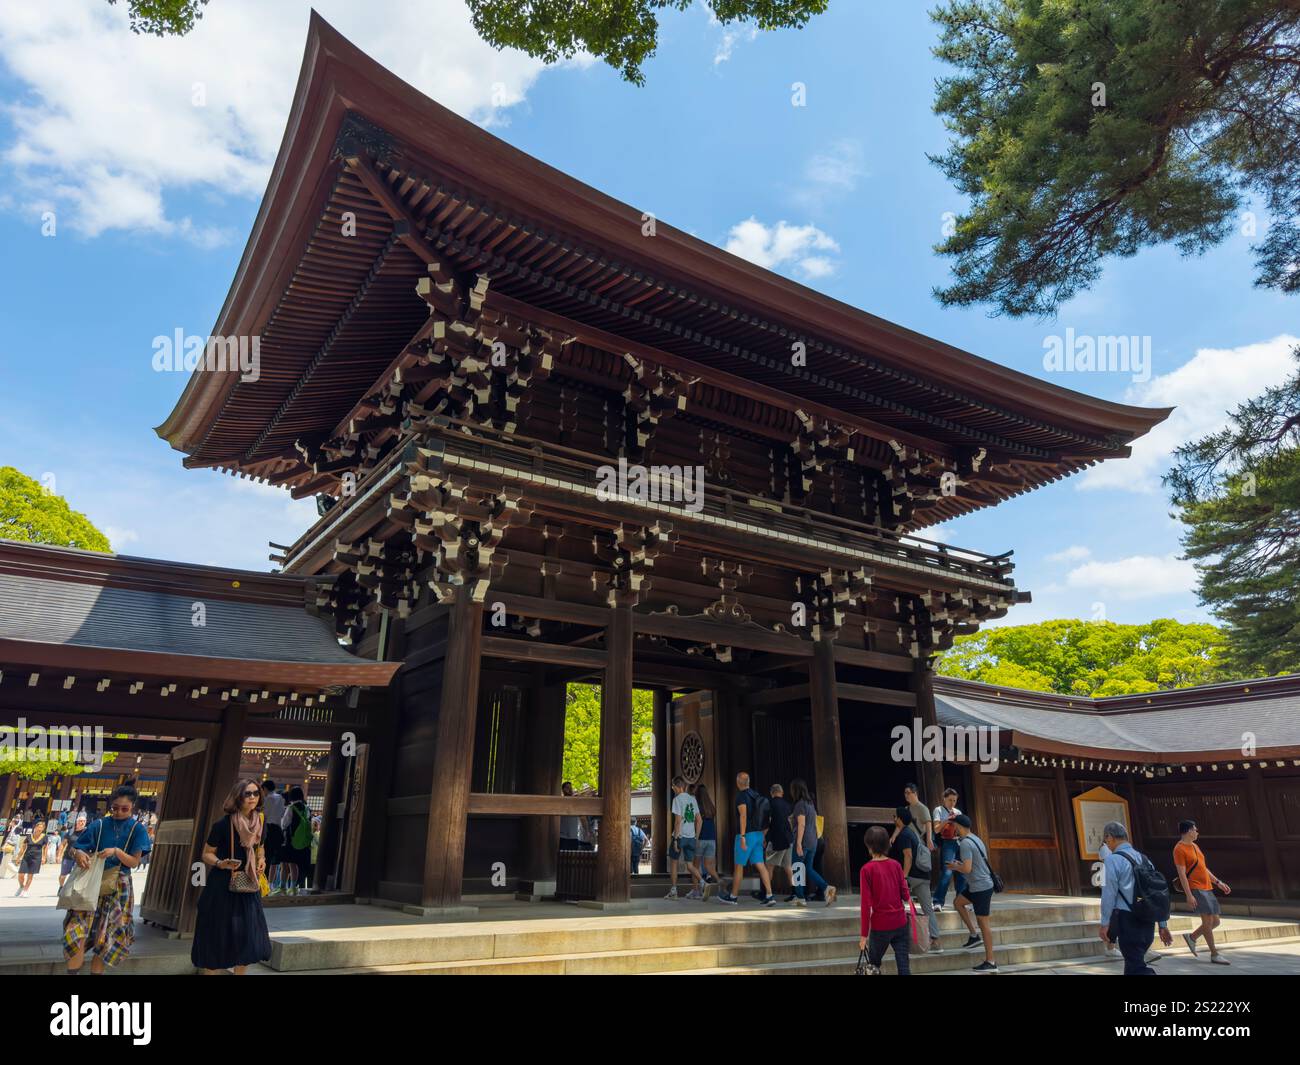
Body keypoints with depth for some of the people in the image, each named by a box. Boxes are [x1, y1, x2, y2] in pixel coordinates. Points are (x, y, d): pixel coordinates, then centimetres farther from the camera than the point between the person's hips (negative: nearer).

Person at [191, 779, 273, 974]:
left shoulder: (261, 823, -1)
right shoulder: (223, 825, -17)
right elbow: (207, 854, -6)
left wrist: (261, 860, -2)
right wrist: (221, 863, -24)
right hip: (222, 885, -5)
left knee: (249, 934, 6)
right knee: (217, 934, 2)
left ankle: (240, 972, 23)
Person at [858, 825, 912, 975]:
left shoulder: (867, 869, -12)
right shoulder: (896, 865, -1)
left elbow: (866, 904, -12)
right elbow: (905, 896, 2)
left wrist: (864, 935, -7)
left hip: (880, 926, -3)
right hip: (900, 923, 3)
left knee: (874, 964, 17)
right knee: (904, 967, 6)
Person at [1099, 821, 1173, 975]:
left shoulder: (1113, 859, -9)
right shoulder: (1144, 859, 13)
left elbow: (1109, 893, -11)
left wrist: (1104, 923, -4)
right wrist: (1162, 925, 20)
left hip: (1127, 921, -8)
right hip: (1147, 922, 8)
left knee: (1137, 968, -5)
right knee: (1134, 962, 20)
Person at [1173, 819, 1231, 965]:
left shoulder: (1194, 846, 18)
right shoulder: (1179, 849, -11)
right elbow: (1181, 874, -15)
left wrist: (1218, 882, 18)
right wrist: (1189, 895, -19)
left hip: (1207, 888, 9)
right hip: (1195, 889, -9)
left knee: (1215, 921, 8)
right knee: (1208, 920, -10)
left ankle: (1192, 937, 25)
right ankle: (1214, 955, -2)